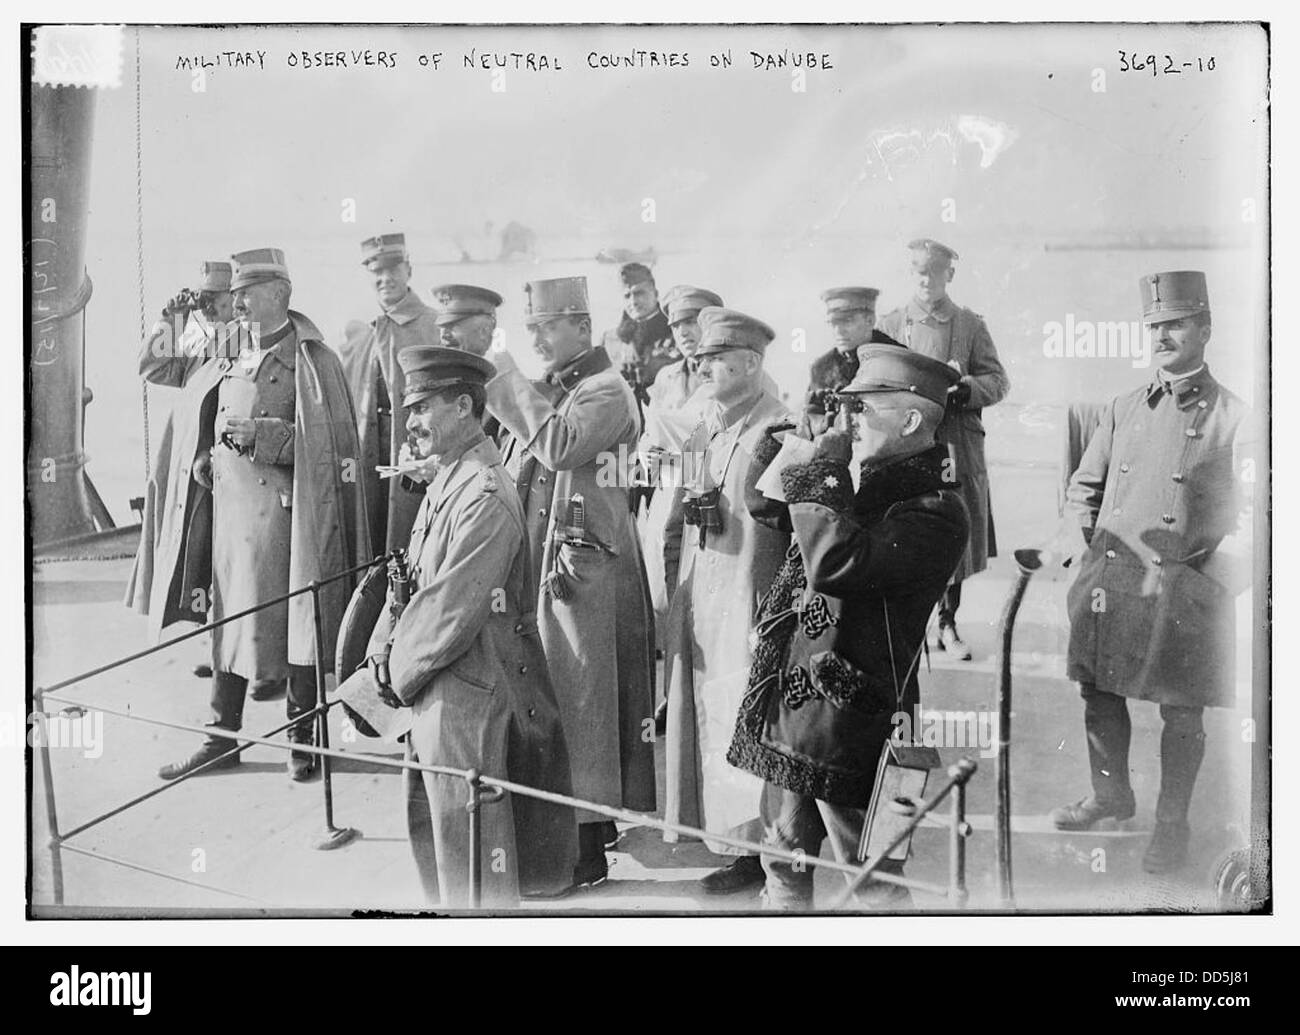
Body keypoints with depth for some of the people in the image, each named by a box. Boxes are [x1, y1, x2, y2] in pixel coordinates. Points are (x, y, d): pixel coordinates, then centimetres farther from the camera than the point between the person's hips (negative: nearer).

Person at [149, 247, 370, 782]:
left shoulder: (312, 361, -6)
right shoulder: (228, 362, 15)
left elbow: (335, 442, -12)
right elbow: (196, 420, 28)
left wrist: (261, 435, -19)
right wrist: (204, 459, 7)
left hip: (285, 514, -6)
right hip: (227, 509, 7)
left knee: (294, 626, 0)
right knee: (227, 619, 11)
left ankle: (301, 738, 14)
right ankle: (222, 737, 21)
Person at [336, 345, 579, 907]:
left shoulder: (485, 495, -20)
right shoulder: (445, 481, 12)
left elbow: (453, 608, -22)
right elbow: (411, 581, 14)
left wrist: (392, 675, -12)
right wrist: (379, 657, 3)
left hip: (467, 690, -10)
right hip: (432, 686, 10)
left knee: (467, 831, 2)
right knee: (426, 819, 20)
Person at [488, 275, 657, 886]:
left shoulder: (608, 392, -9)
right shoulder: (543, 392, 17)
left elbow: (560, 445, -26)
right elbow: (514, 473, 23)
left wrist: (507, 383, -18)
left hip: (585, 570, -9)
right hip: (536, 564, 9)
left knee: (578, 696, -5)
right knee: (545, 692, 12)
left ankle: (588, 847, 3)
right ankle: (592, 819, 25)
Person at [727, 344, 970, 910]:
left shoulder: (935, 512, -16)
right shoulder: (863, 487, 12)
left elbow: (835, 563, -29)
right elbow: (759, 504, 26)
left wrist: (824, 471, -20)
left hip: (848, 720, -9)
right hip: (789, 710, 9)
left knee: (873, 882, 5)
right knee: (784, 868, 20)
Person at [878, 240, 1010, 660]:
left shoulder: (970, 325, 5)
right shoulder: (891, 325, 8)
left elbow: (999, 381, 4)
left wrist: (963, 387, -16)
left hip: (957, 448, 0)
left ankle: (947, 625, 19)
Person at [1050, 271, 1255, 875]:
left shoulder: (1232, 418, -3)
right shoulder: (1123, 409, 11)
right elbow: (1082, 490, 17)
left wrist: (1211, 574, -10)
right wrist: (1091, 554, 6)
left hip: (1185, 589, -4)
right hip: (1110, 580, 4)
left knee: (1180, 712, 4)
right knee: (1099, 692, 12)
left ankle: (1172, 825, 19)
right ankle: (1111, 796, 33)